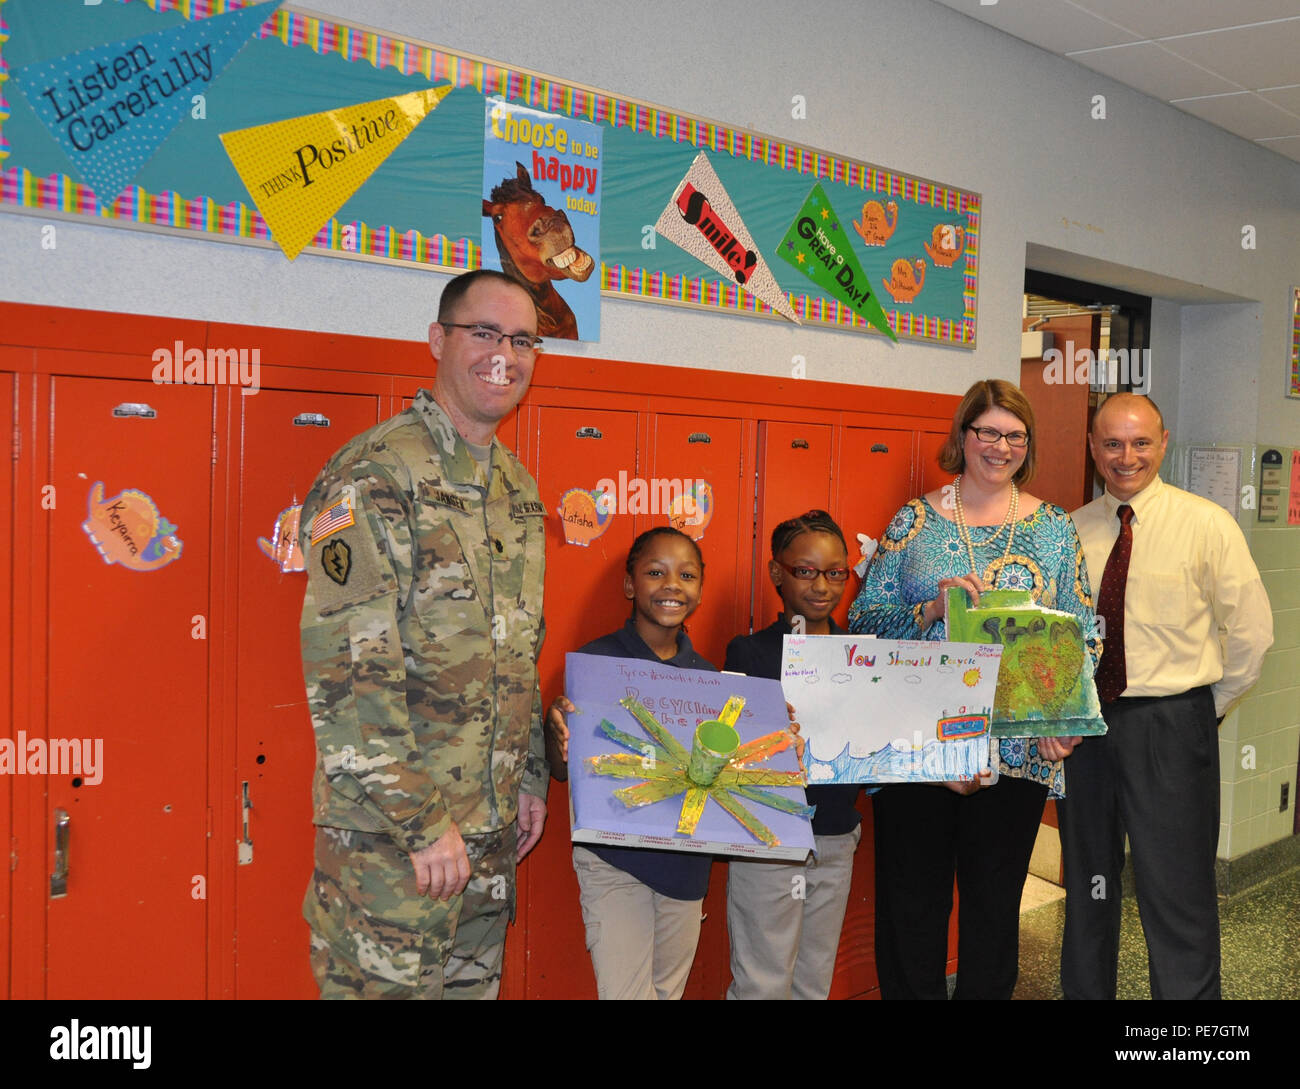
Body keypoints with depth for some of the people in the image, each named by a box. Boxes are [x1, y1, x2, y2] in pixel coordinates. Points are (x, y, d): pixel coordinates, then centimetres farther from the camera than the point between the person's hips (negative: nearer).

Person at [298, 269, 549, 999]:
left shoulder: (518, 487, 12)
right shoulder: (375, 475, -14)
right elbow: (346, 671, -20)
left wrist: (531, 777, 15)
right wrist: (422, 822, -19)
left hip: (491, 829, 8)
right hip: (390, 832, -7)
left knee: (475, 983, 18)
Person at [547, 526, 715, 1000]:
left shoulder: (710, 675, 5)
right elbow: (564, 770, -6)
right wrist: (556, 730, -27)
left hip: (687, 861, 4)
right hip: (614, 857, -4)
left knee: (670, 988, 17)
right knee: (625, 991, -8)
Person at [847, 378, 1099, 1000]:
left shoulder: (1055, 529, 7)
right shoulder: (914, 522, 2)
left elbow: (1082, 634, 4)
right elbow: (863, 622, -3)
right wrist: (931, 610, -19)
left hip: (1016, 752, 1)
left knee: (995, 901, 13)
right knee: (911, 901, 7)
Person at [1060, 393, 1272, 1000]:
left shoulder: (1207, 525, -5)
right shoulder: (1070, 531, 4)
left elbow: (1252, 633, -1)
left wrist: (1209, 707, 2)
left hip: (1171, 727, -4)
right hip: (1084, 723, 4)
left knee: (1177, 893, 0)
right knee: (1087, 886, 17)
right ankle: (1083, 992, 33)